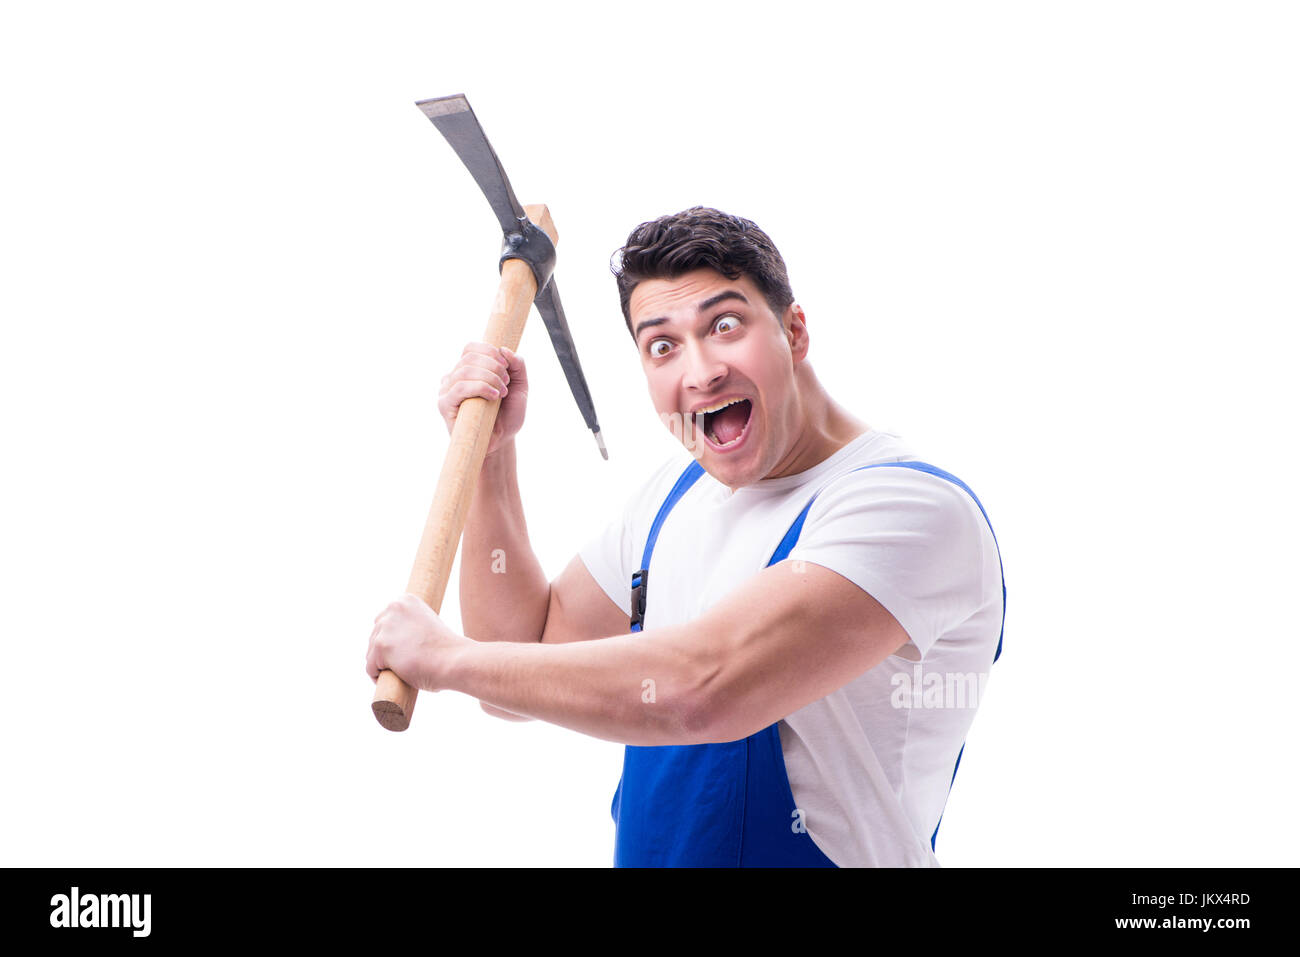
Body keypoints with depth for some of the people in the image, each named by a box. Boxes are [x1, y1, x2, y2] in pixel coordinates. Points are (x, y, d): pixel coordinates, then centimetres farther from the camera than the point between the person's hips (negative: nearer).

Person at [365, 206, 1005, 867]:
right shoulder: (676, 489, 5)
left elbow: (700, 690, -30)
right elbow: (524, 671, 7)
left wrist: (446, 657, -18)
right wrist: (490, 453, 0)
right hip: (641, 853, 6)